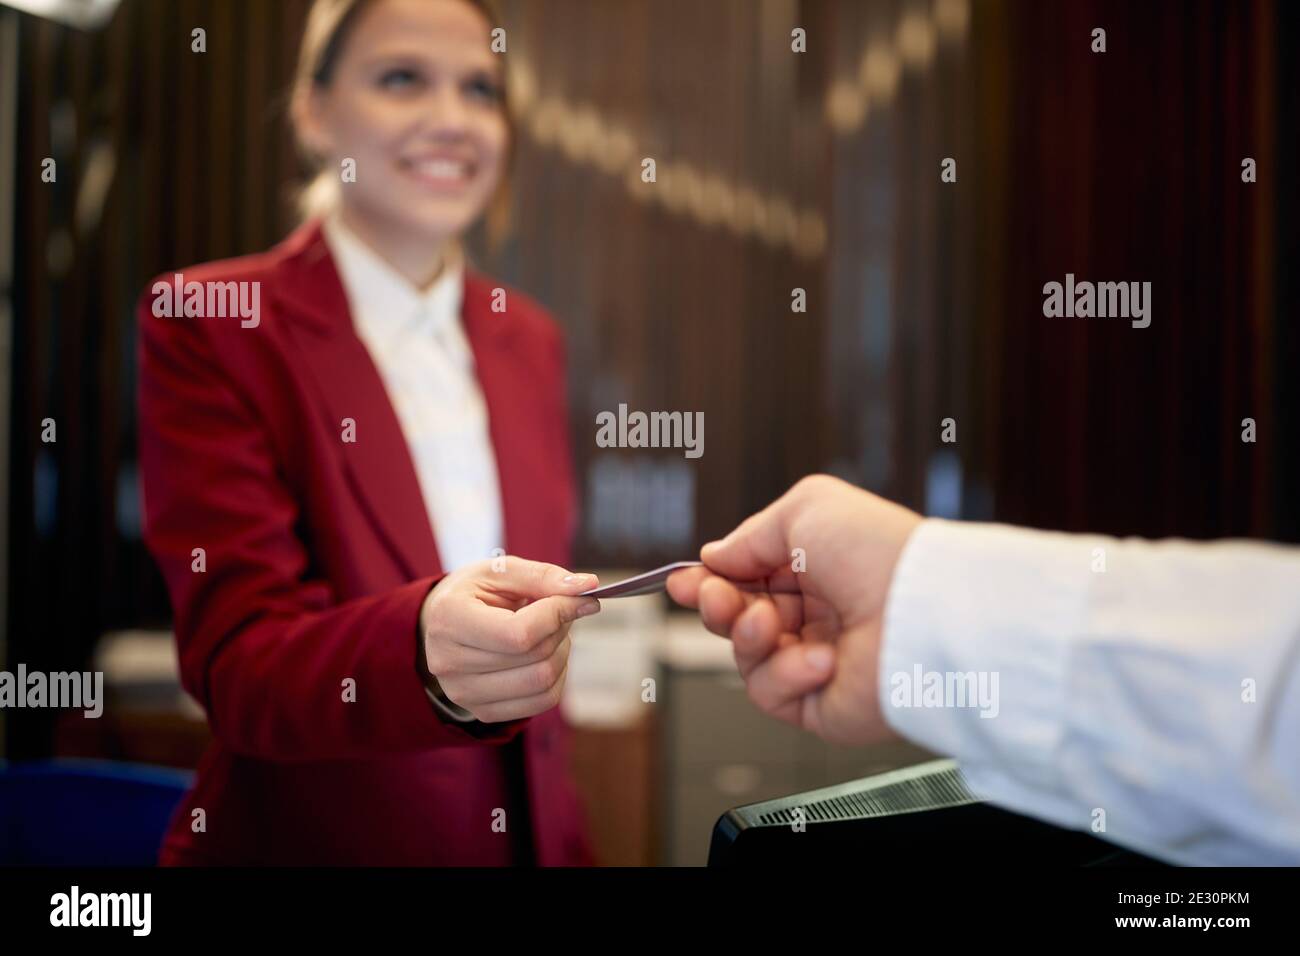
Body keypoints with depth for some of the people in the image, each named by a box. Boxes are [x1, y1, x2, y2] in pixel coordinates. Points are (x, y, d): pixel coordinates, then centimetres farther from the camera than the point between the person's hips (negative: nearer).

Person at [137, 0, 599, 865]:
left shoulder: (531, 340, 5)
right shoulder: (206, 327, -12)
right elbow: (238, 662, -20)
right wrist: (424, 656, -38)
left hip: (526, 834, 5)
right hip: (302, 838, -5)